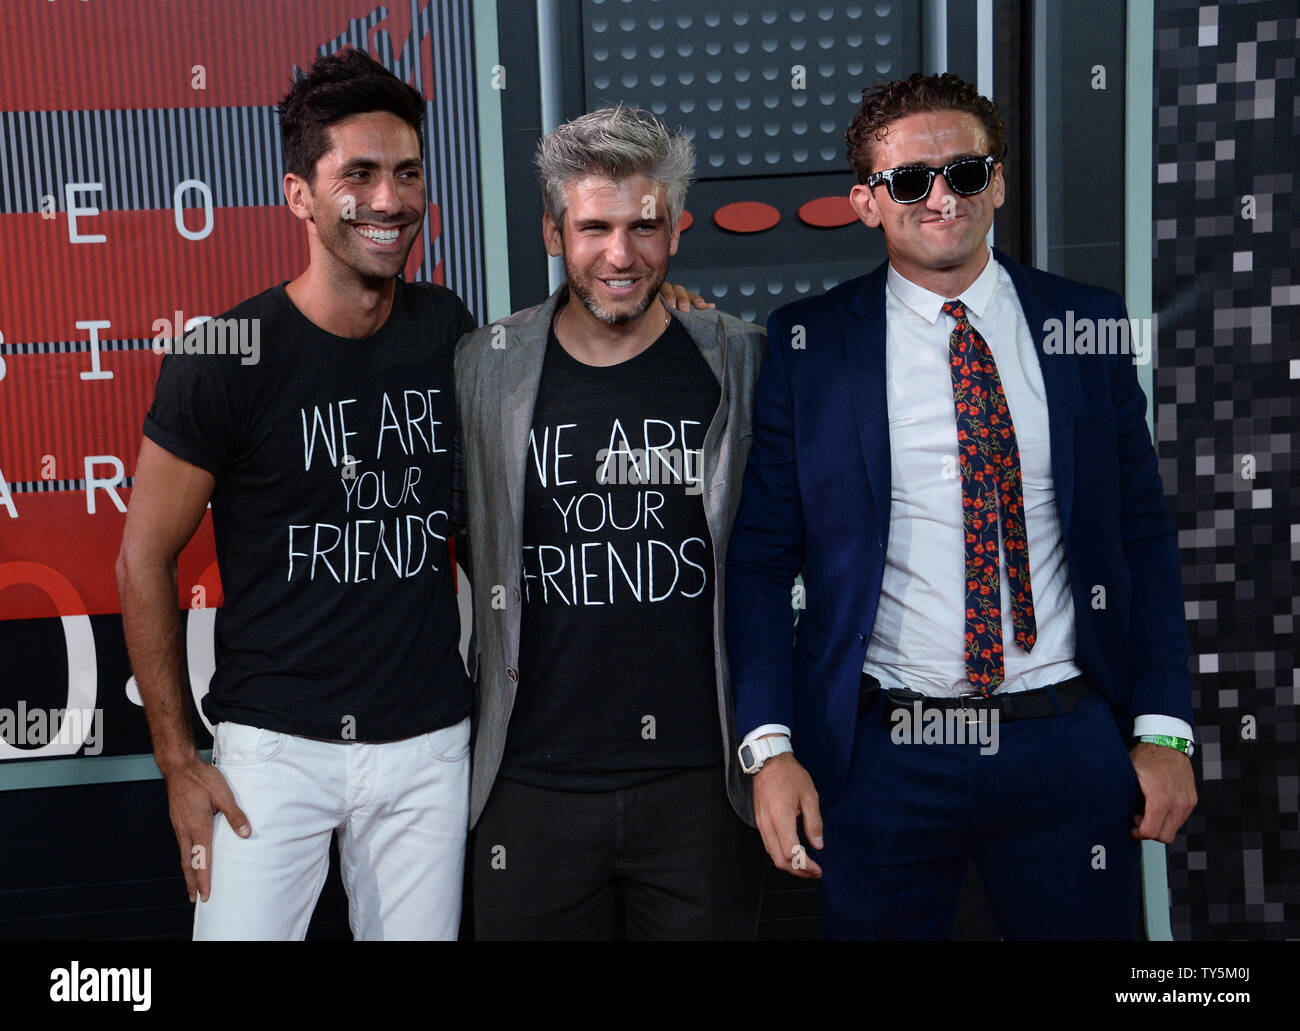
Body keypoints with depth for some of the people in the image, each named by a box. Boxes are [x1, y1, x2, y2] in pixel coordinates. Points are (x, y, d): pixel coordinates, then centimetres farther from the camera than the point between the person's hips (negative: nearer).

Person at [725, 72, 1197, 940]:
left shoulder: (1087, 324, 3)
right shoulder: (808, 345, -2)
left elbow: (1143, 531, 5)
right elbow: (761, 553, -2)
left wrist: (1164, 730, -2)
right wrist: (770, 746, -10)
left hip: (1070, 744, 2)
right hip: (881, 755, -1)